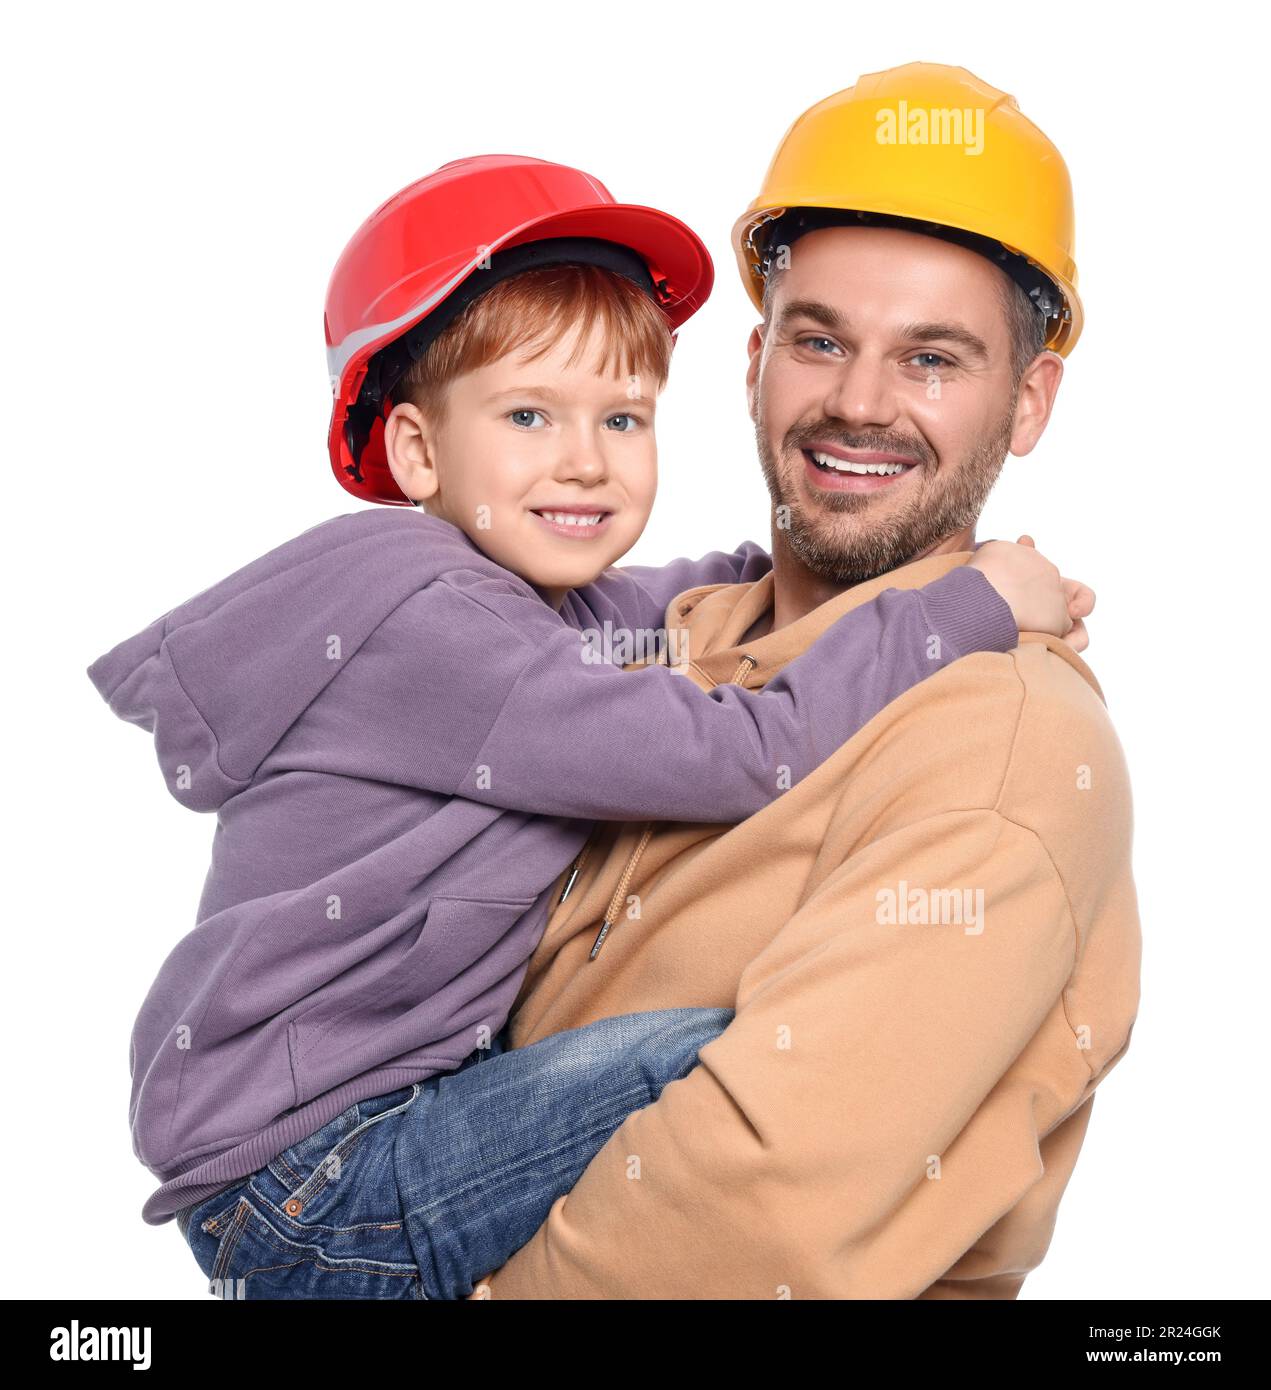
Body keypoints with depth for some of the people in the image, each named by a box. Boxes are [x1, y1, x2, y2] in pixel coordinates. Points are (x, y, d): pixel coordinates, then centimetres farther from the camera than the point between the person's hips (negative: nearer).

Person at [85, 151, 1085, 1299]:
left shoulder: (517, 587, 6)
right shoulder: (423, 622, -21)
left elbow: (661, 602, 25)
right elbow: (750, 758, -23)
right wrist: (969, 606, -14)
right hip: (299, 1200, -9)